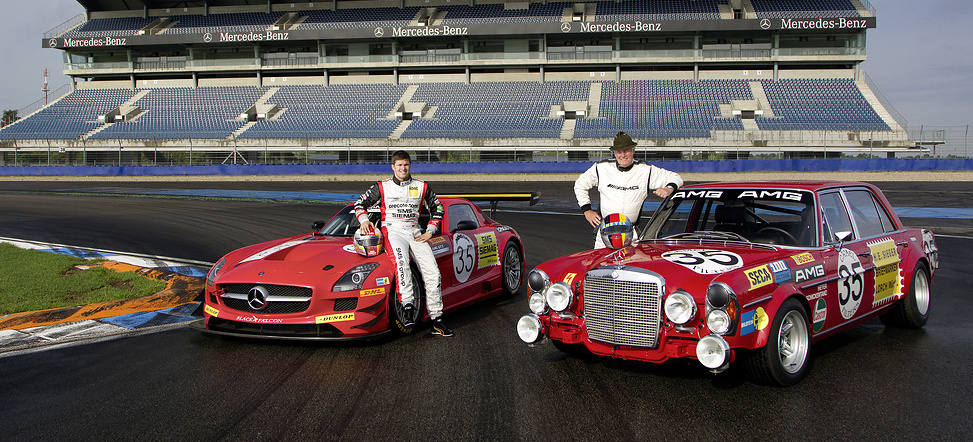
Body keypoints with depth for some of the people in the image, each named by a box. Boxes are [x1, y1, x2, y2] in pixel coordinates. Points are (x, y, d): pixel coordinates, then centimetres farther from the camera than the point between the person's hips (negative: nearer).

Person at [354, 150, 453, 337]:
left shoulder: (422, 187, 14)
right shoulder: (382, 187, 9)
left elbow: (437, 209, 22)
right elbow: (360, 203, 14)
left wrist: (430, 232, 10)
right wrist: (364, 219, -7)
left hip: (415, 232, 3)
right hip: (392, 230, -3)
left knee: (433, 272, -13)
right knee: (401, 261, -37)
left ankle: (436, 319, -8)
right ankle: (408, 305, -44)